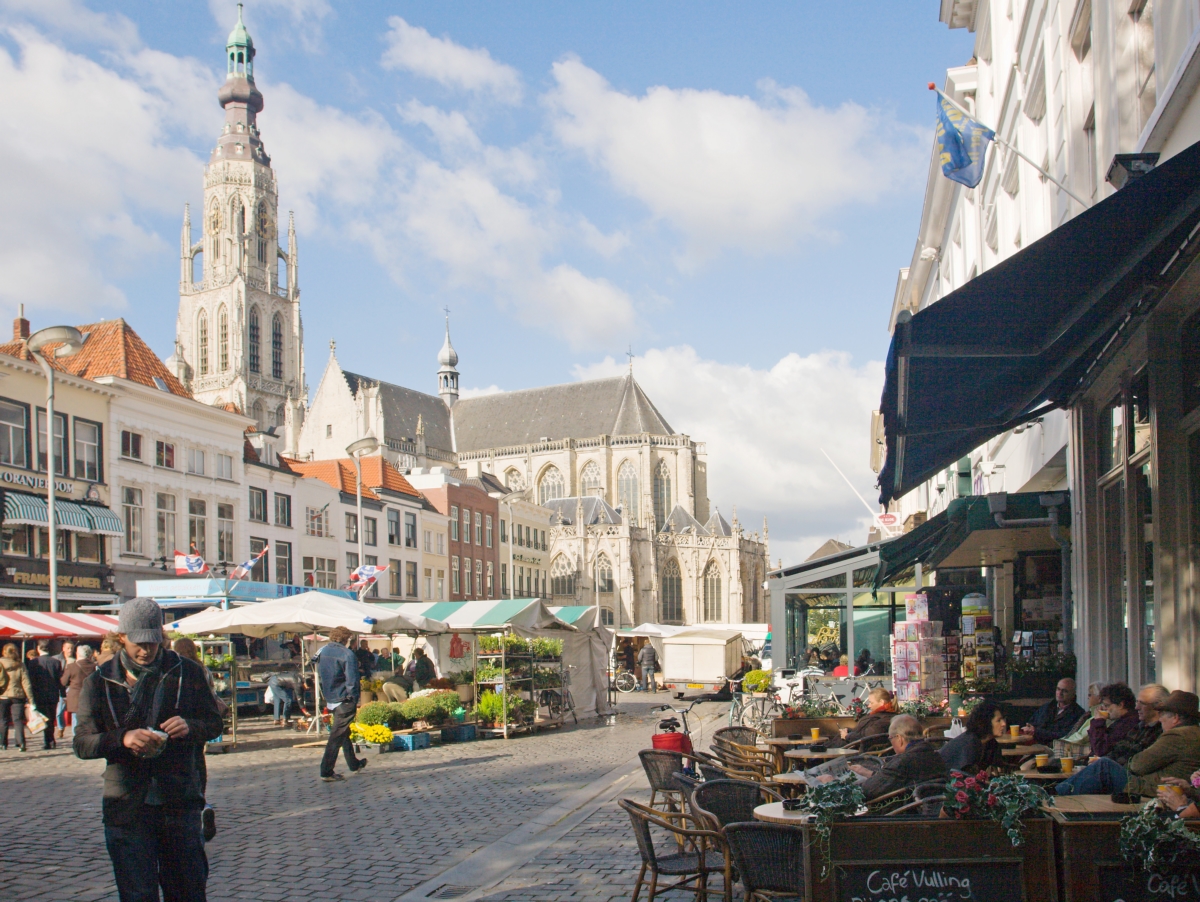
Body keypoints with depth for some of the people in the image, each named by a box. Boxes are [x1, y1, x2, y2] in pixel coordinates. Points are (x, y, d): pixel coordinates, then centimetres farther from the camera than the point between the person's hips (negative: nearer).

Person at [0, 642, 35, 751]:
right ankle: (21, 742, -10)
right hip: (17, 696, 1)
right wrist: (30, 698, -1)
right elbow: (26, 683, -3)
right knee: (18, 720, 3)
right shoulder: (20, 665, -1)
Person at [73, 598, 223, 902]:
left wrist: (190, 727, -13)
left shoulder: (188, 673, 5)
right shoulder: (100, 682, 3)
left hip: (180, 804, 1)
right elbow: (82, 743, 0)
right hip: (127, 806, -1)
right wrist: (122, 739, -20)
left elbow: (214, 724, 11)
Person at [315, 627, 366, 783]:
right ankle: (326, 772, -5)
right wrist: (355, 701, -12)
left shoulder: (322, 653, 6)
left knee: (344, 733, 21)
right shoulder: (347, 654, -16)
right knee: (337, 736, -4)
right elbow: (352, 680, -19)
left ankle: (354, 765, 32)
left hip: (330, 700, 8)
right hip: (344, 700, -8)